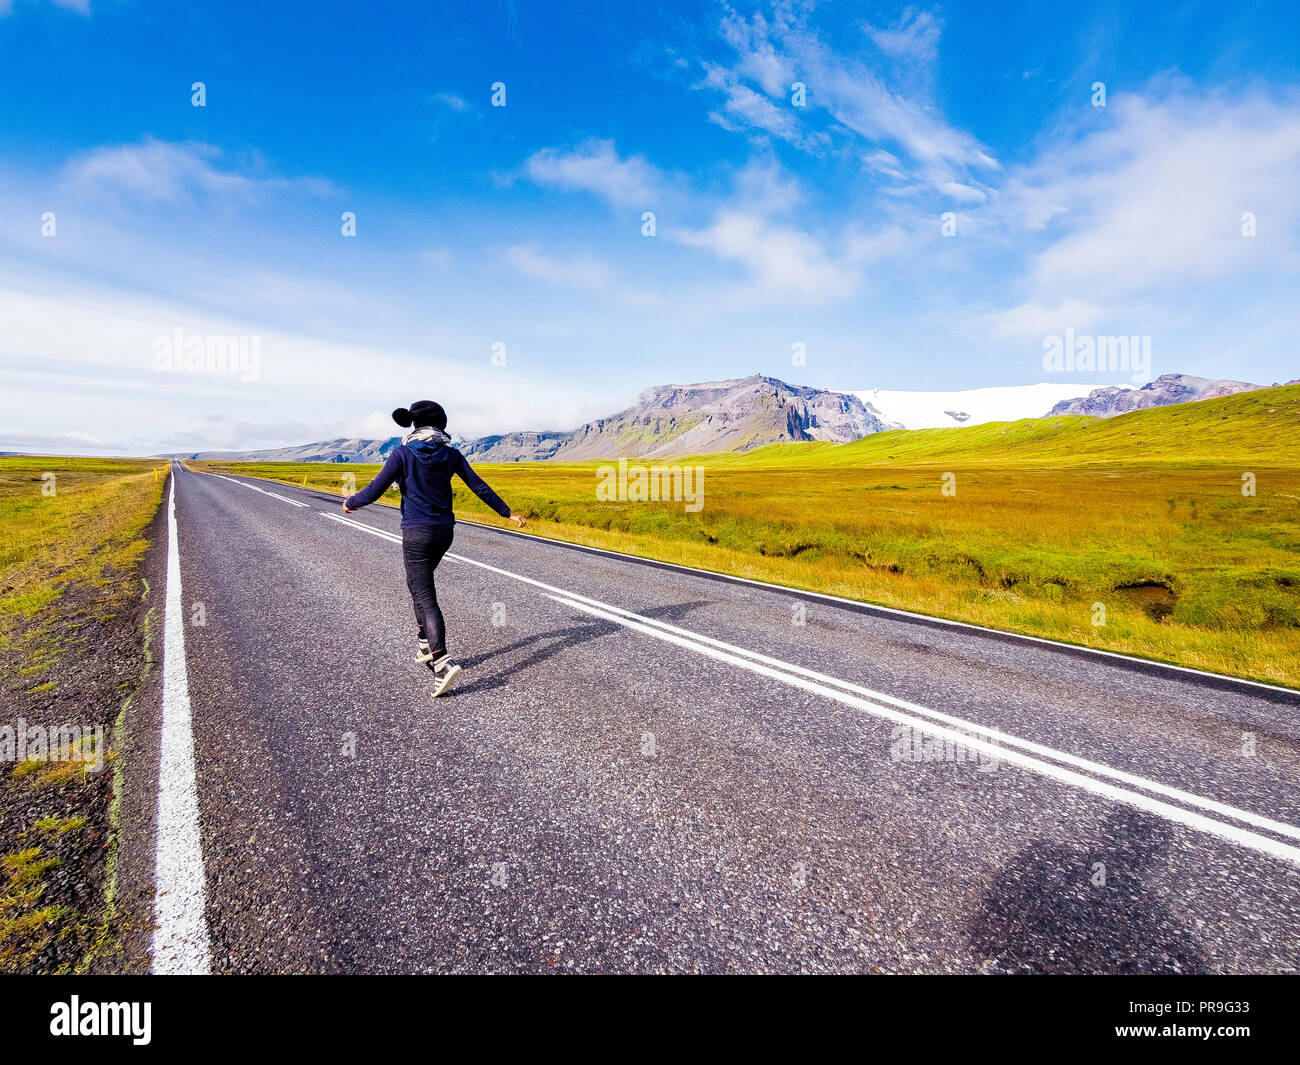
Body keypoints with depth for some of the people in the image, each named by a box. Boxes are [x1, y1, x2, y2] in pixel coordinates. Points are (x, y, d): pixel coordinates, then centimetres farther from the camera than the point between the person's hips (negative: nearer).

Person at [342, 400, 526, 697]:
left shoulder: (402, 453, -8)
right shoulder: (450, 454, 2)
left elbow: (375, 490, -6)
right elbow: (479, 487, 4)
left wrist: (351, 503, 15)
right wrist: (507, 513, 13)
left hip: (416, 533, -5)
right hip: (444, 532, 5)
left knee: (425, 597, -7)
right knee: (421, 583, 26)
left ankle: (443, 663, -19)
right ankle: (426, 646, 30)